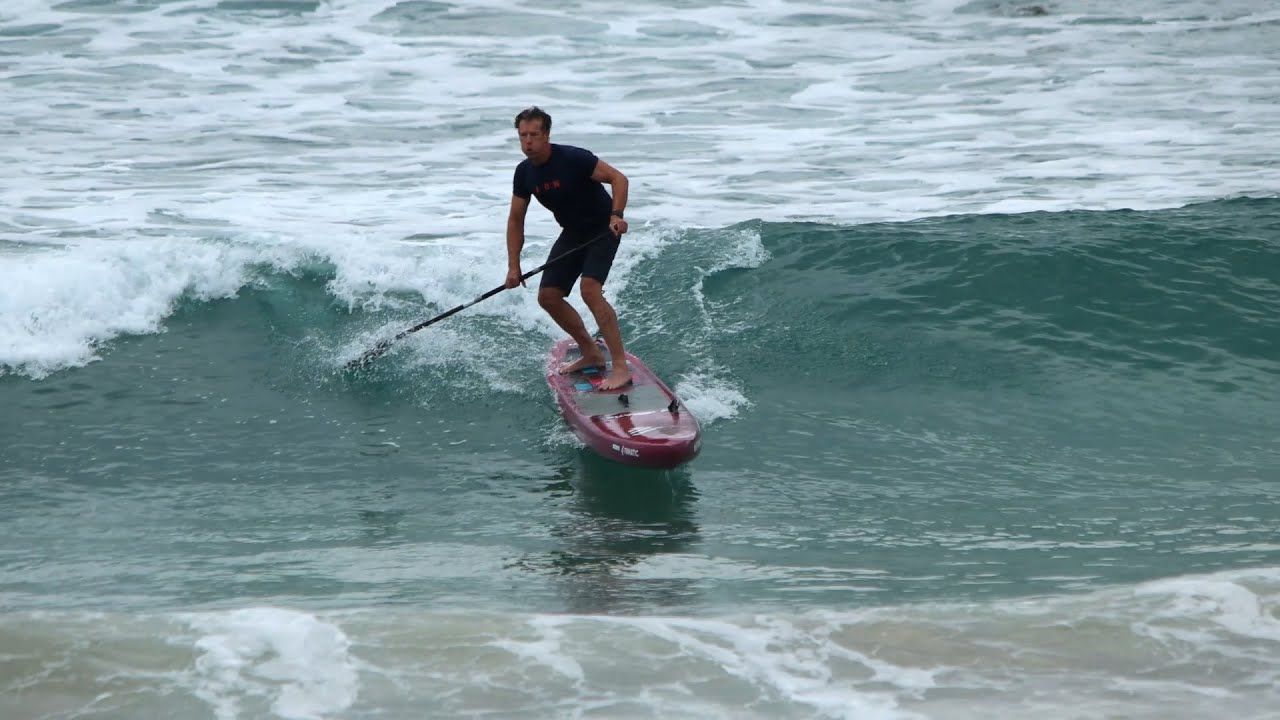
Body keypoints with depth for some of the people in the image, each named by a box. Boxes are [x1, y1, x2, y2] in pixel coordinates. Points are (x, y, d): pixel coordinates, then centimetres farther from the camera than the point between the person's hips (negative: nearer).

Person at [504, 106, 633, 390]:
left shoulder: (573, 158, -24)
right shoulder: (524, 173, -3)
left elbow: (618, 178, -24)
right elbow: (516, 220, 5)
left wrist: (617, 214, -40)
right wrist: (513, 266, -1)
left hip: (603, 230, -8)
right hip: (573, 233, 8)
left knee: (590, 290, -26)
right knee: (548, 297, 5)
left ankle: (621, 367, -27)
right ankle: (591, 354, 21)